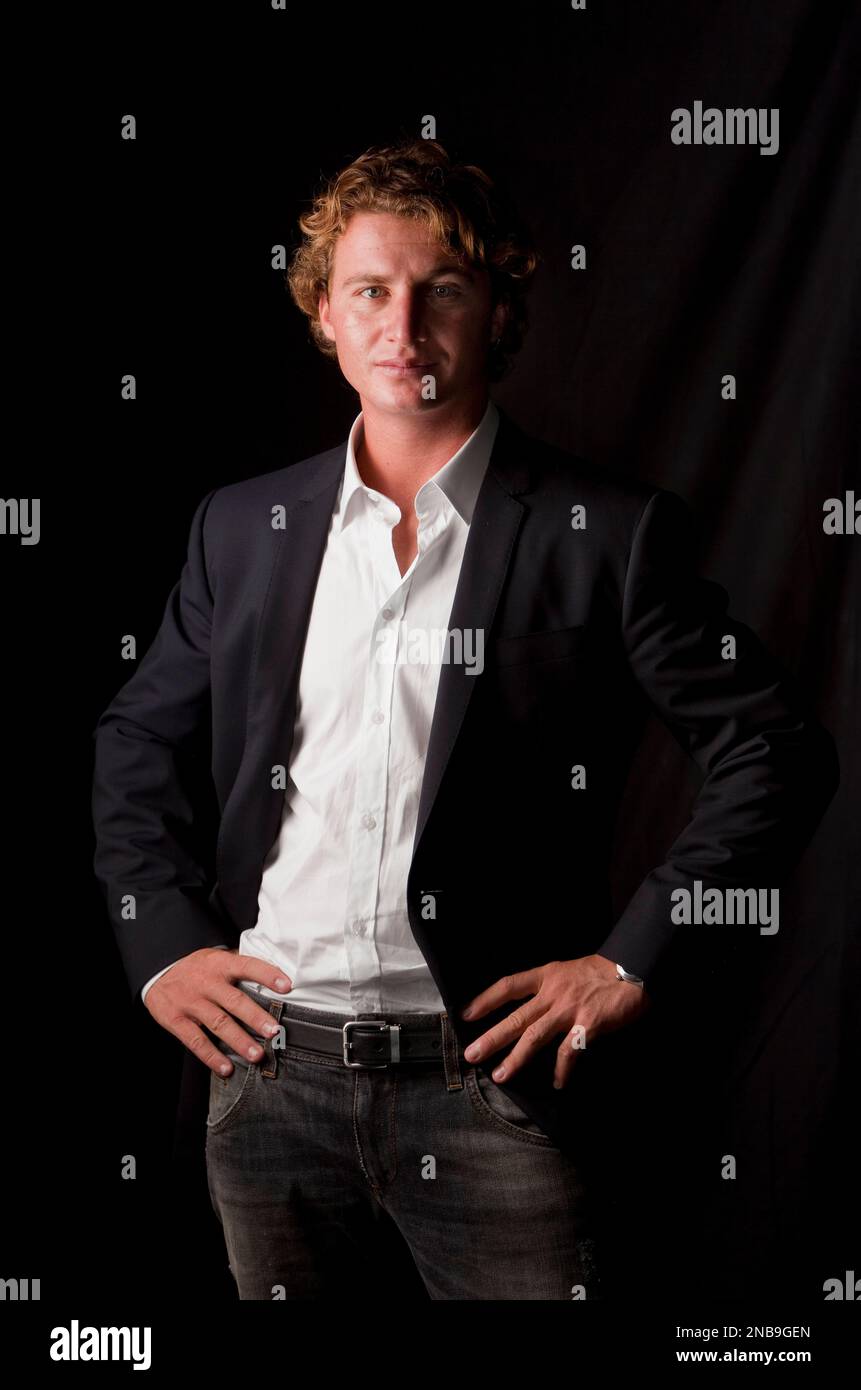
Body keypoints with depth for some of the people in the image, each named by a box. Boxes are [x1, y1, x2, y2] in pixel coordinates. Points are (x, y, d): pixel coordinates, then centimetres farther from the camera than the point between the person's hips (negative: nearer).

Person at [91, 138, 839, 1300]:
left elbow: (778, 754, -2)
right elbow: (139, 738, 18)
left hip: (487, 1074, -3)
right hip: (272, 1069, 4)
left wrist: (634, 959, -8)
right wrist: (161, 943, 5)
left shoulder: (607, 532, -3)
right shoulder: (244, 526, 9)